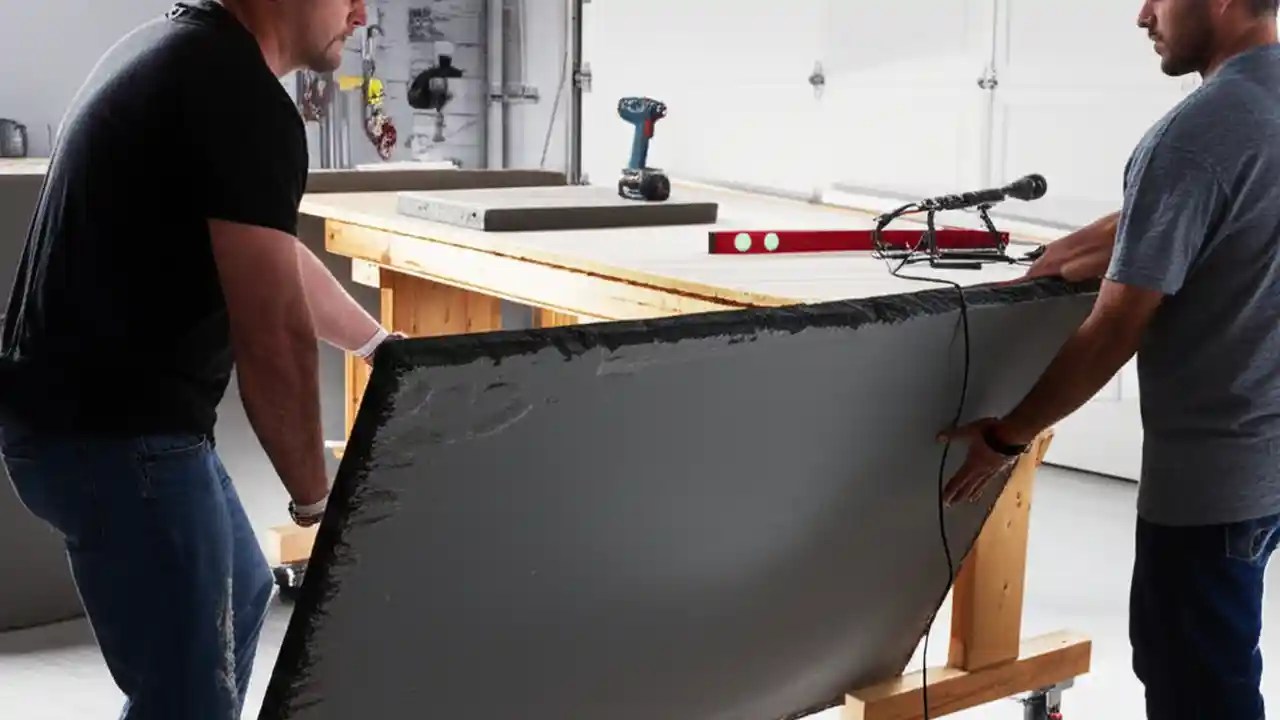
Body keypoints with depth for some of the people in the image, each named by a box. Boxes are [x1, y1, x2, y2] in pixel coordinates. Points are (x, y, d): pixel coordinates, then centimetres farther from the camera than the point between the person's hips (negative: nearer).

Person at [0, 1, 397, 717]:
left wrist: (381, 345, 30)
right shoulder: (245, 99, -21)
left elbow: (274, 257, 22)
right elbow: (272, 335, -23)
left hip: (89, 409, 11)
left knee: (239, 592, 27)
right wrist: (317, 502, -12)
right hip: (115, 433, -11)